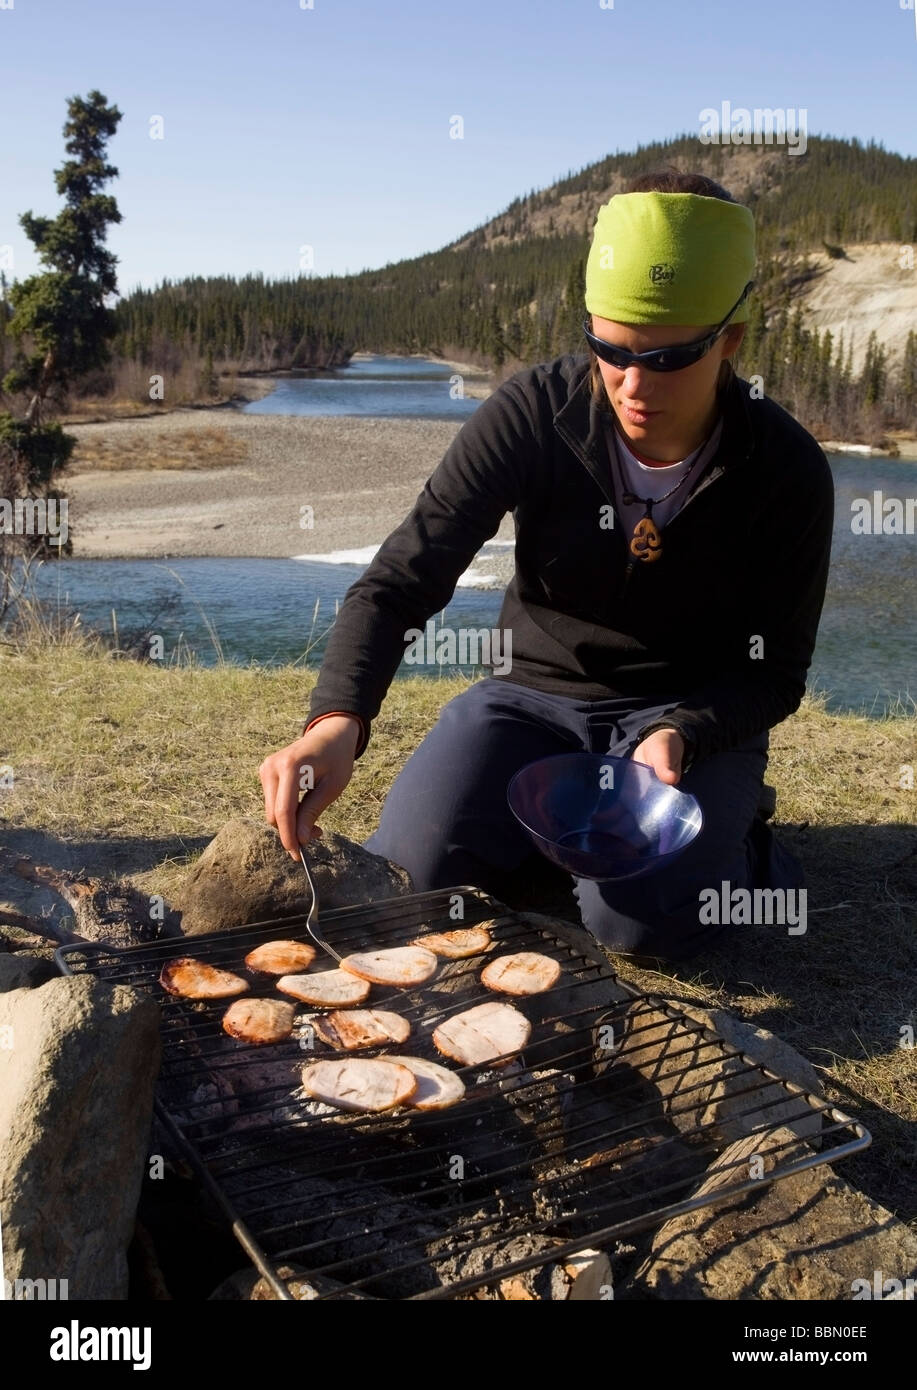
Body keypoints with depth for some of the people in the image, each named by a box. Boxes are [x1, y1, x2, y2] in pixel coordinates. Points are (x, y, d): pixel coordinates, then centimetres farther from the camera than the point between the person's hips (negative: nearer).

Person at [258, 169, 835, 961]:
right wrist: (337, 720, -40)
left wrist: (680, 737, -29)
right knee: (415, 864, -22)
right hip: (541, 693, 2)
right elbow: (401, 579, -21)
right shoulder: (533, 415, -17)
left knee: (643, 919, -27)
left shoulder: (787, 471, -15)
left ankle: (731, 835, 7)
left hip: (694, 714, -1)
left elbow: (774, 671, -7)